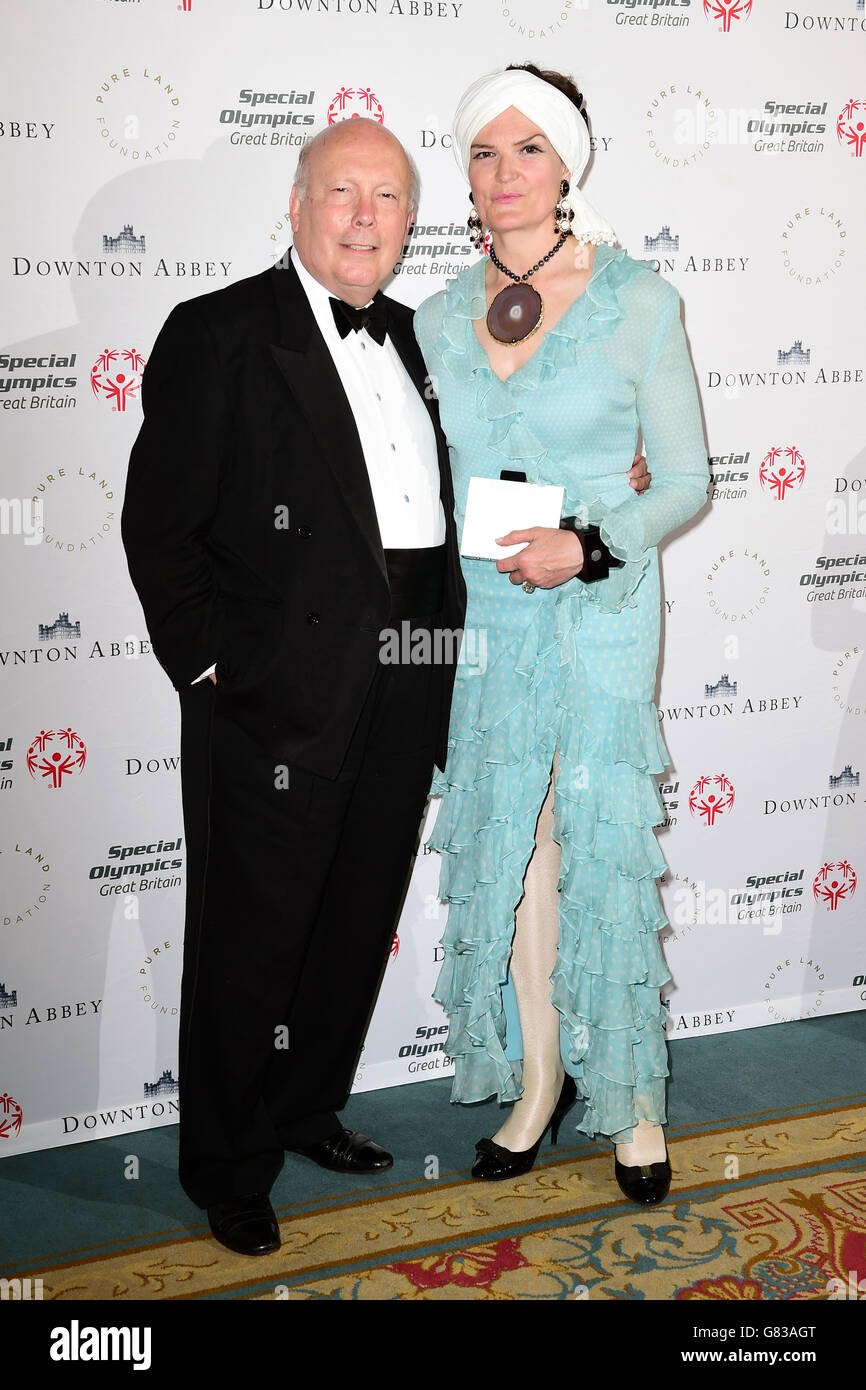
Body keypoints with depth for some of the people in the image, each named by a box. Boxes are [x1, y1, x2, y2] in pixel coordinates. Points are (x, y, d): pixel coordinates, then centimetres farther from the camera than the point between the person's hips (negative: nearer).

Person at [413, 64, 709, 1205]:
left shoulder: (638, 302, -5)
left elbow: (685, 479, -3)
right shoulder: (443, 316, 6)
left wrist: (586, 548, -18)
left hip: (598, 614, -3)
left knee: (604, 848, 1)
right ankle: (539, 1076, 25)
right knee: (508, 847, 9)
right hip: (480, 618, 4)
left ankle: (634, 1095, 19)